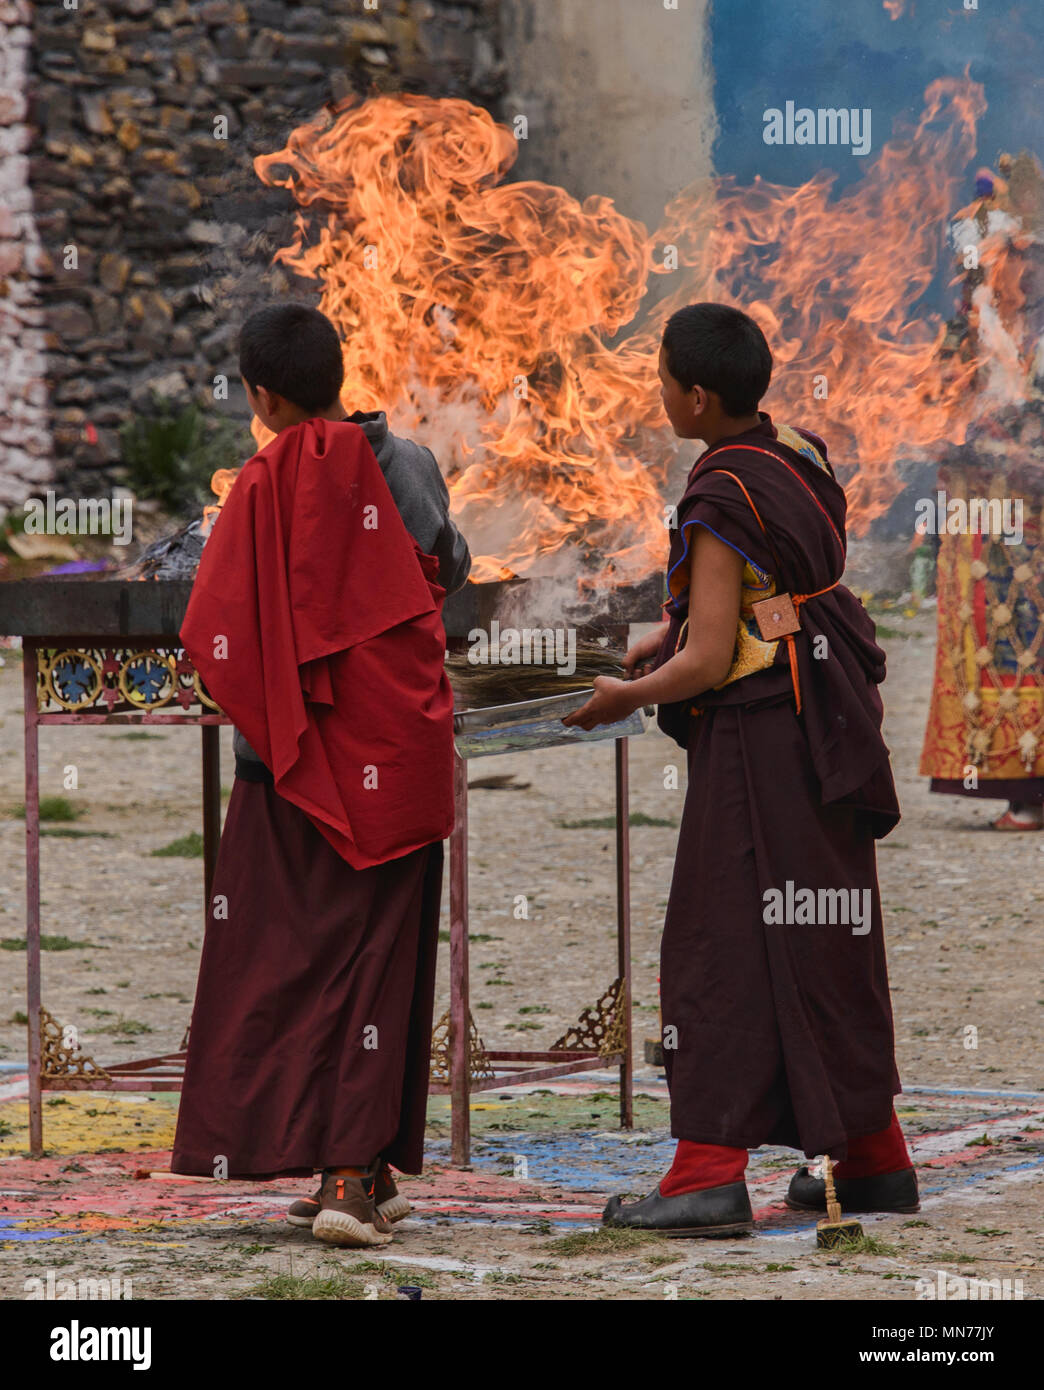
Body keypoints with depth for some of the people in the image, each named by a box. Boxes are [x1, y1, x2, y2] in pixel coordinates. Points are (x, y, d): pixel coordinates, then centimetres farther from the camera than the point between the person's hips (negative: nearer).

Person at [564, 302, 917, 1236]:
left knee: (721, 949, -8)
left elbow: (709, 662, -19)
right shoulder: (800, 459, 7)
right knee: (830, 949, 16)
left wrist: (625, 696, -3)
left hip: (756, 742, -9)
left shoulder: (721, 505, -18)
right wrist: (675, 633, 20)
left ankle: (710, 1174, -13)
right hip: (826, 734, 9)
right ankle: (873, 1156, 22)